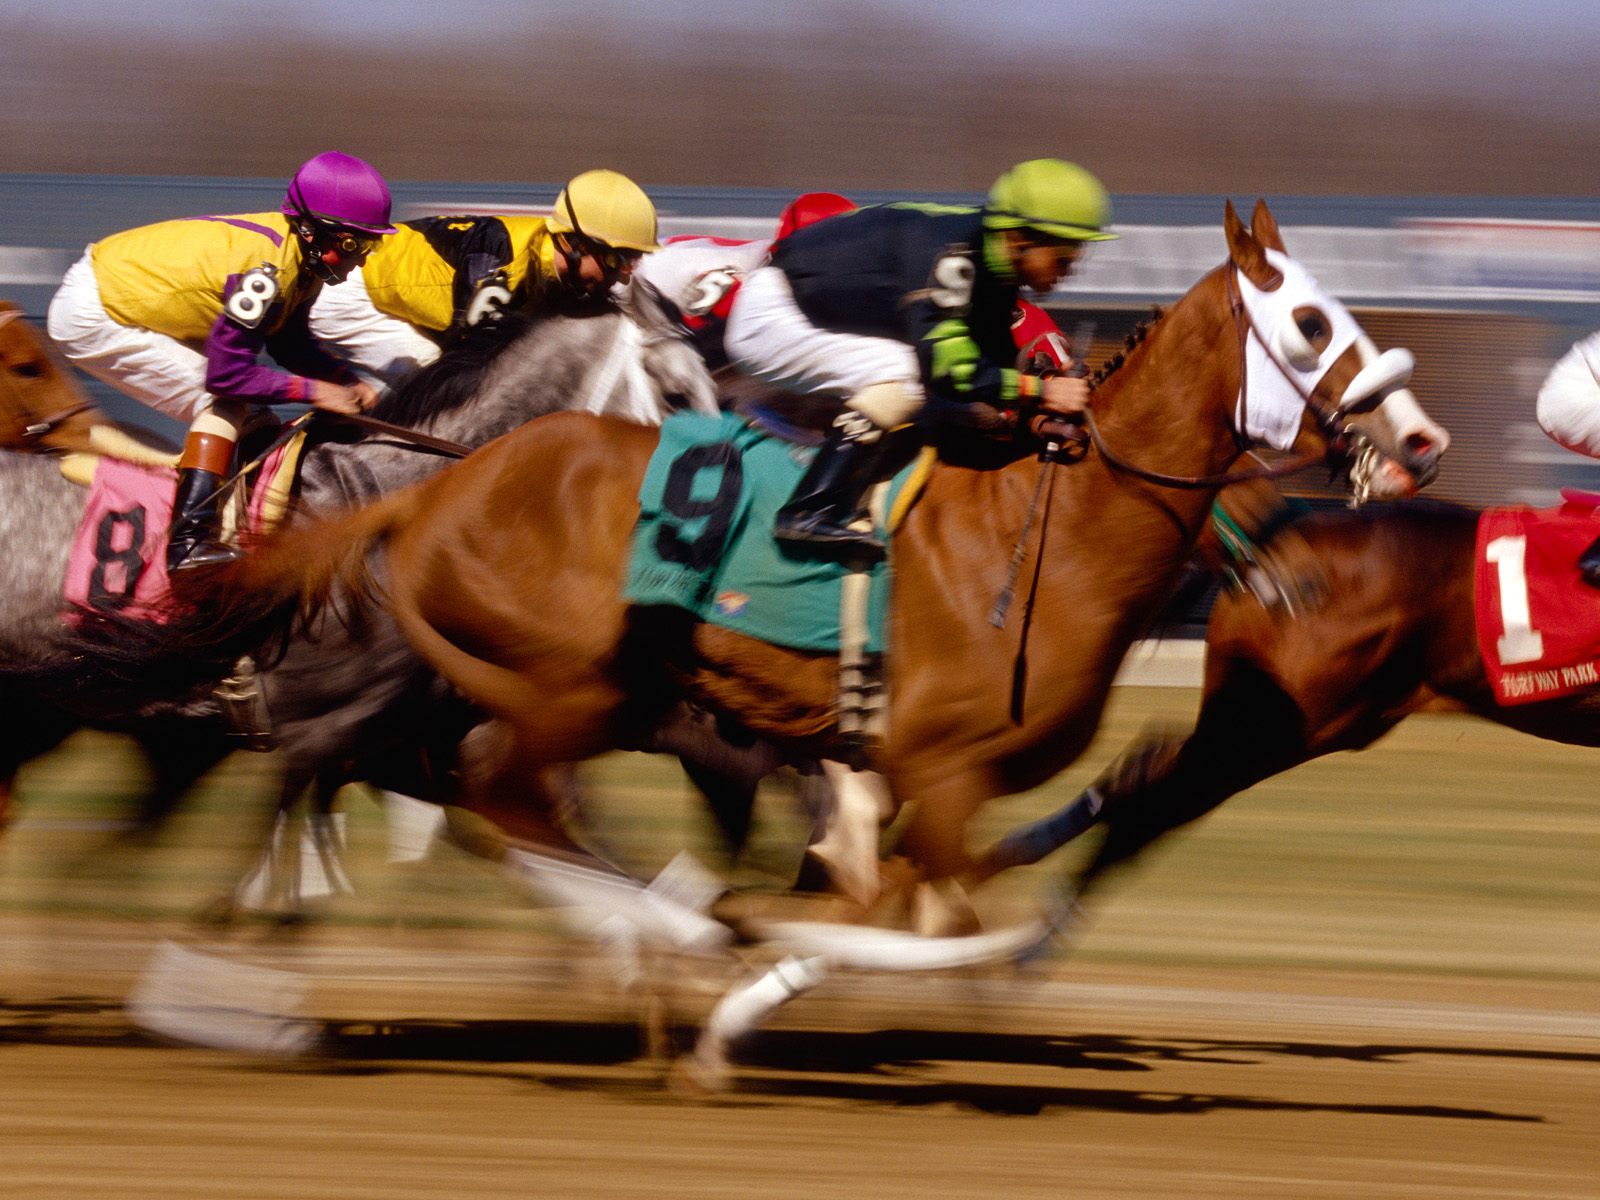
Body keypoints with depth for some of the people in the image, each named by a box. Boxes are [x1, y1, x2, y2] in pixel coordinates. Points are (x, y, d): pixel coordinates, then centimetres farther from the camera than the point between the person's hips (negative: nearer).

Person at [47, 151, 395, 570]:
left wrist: (349, 384, -4)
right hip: (91, 317, -10)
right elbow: (227, 374, -26)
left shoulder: (300, 256, 1)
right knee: (224, 403, -13)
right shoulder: (267, 268, -29)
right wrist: (314, 391, -21)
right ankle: (189, 541, -22)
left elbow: (293, 347, 12)